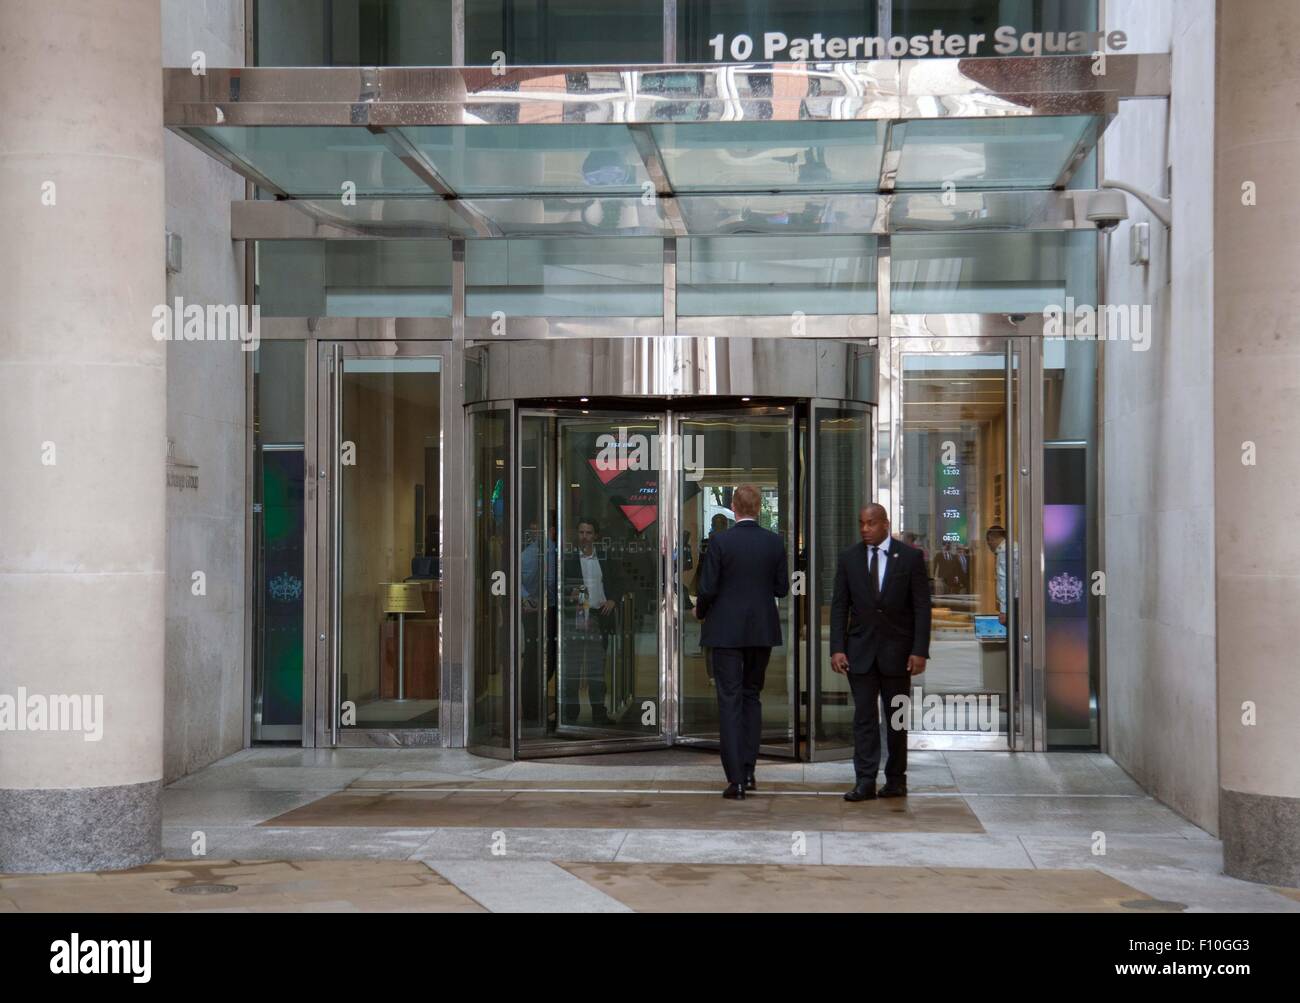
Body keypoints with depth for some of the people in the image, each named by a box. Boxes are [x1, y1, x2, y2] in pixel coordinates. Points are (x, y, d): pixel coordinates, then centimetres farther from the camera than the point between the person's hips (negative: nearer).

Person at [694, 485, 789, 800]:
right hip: (762, 630, 4)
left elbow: (707, 589, -10)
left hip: (726, 630, -3)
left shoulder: (719, 541, -11)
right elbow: (782, 588, 3)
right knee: (752, 696, 18)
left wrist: (700, 610, 10)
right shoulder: (775, 541, -1)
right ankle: (748, 771, 18)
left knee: (729, 701, -1)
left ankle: (736, 779, -6)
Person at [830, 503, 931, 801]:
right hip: (860, 650, 1)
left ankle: (896, 779, 18)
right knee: (864, 716, -2)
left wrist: (920, 651, -11)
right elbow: (839, 606, 4)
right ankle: (865, 782, -2)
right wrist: (837, 648, -5)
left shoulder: (910, 557, -2)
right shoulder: (849, 558, 4)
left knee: (897, 718, 8)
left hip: (897, 650, -1)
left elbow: (922, 606, -4)